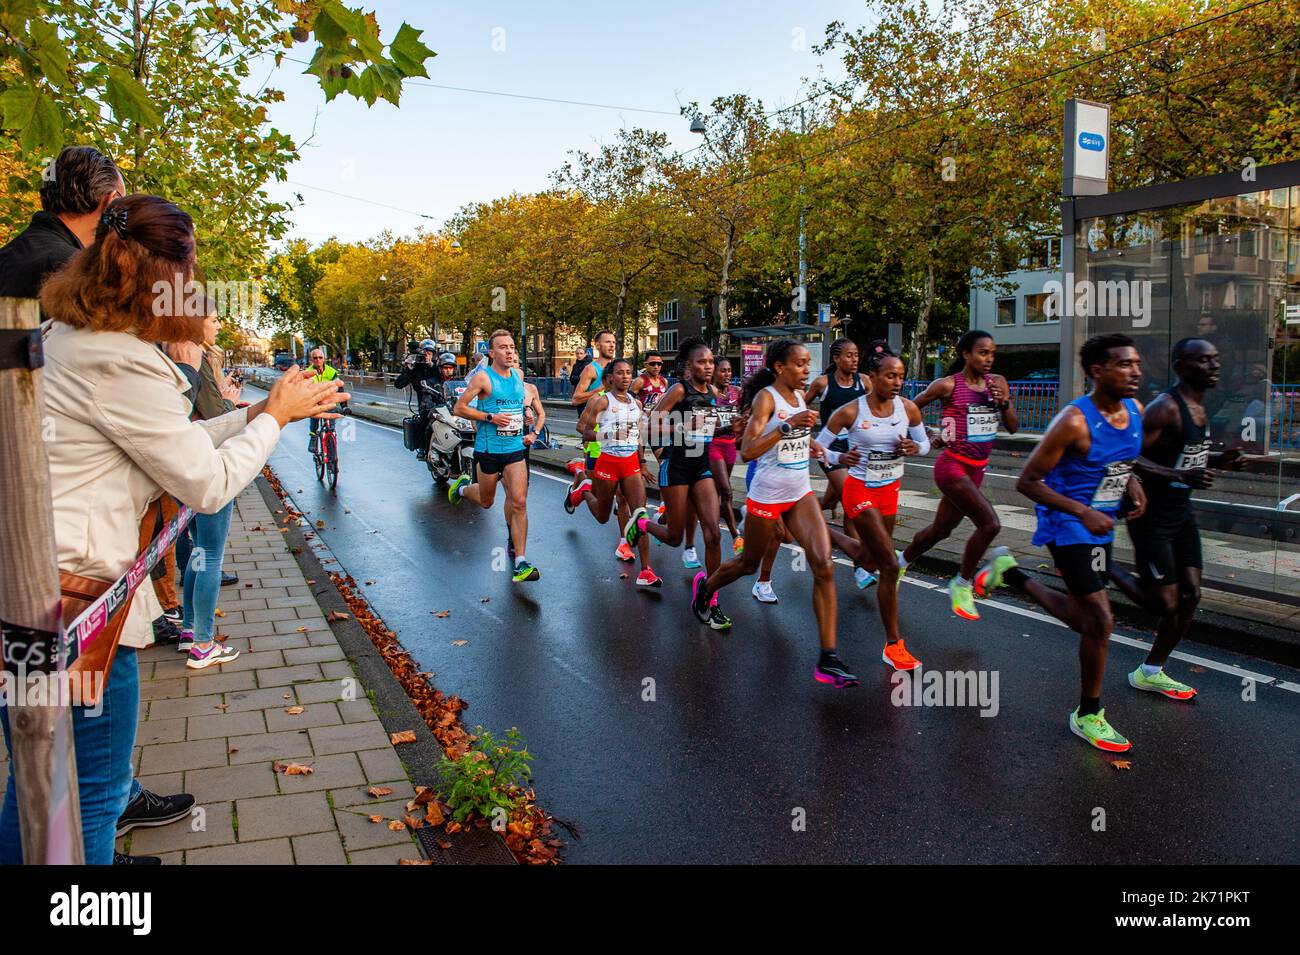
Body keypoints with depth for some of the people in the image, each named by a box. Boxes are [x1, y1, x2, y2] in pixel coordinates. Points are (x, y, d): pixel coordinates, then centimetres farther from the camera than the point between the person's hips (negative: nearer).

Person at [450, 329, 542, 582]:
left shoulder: (519, 375, 6)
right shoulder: (483, 377, -10)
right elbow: (459, 408, -11)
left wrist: (533, 433, 14)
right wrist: (491, 417, -19)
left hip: (516, 450, 3)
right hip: (488, 450, -3)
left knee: (519, 503, -8)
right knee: (486, 502, 15)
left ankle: (520, 564, -6)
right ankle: (462, 487, 50)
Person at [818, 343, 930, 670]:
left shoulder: (908, 408, -5)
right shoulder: (850, 412, -16)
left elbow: (925, 443, 10)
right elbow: (818, 446, -7)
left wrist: (914, 447, -13)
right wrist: (841, 458, -27)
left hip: (890, 490, 6)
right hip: (861, 492, -6)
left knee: (867, 558, 20)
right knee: (890, 566, -12)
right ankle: (893, 645, 0)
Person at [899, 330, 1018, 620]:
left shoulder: (997, 383, 5)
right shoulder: (947, 385, -11)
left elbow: (1013, 427, 6)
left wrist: (1003, 402, -11)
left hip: (976, 468, 7)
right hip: (952, 466, -7)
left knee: (941, 529, 17)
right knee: (990, 523, -19)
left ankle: (900, 563, 41)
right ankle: (962, 586, -1)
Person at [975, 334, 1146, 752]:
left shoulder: (1135, 411, 1)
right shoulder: (1074, 420, -22)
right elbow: (1028, 482, -20)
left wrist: (1131, 483, -2)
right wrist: (1083, 512, -28)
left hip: (1101, 527, 8)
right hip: (1069, 527, -8)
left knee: (1080, 617, 18)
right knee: (1100, 620, -9)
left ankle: (1009, 572, 39)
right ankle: (1088, 716, 9)